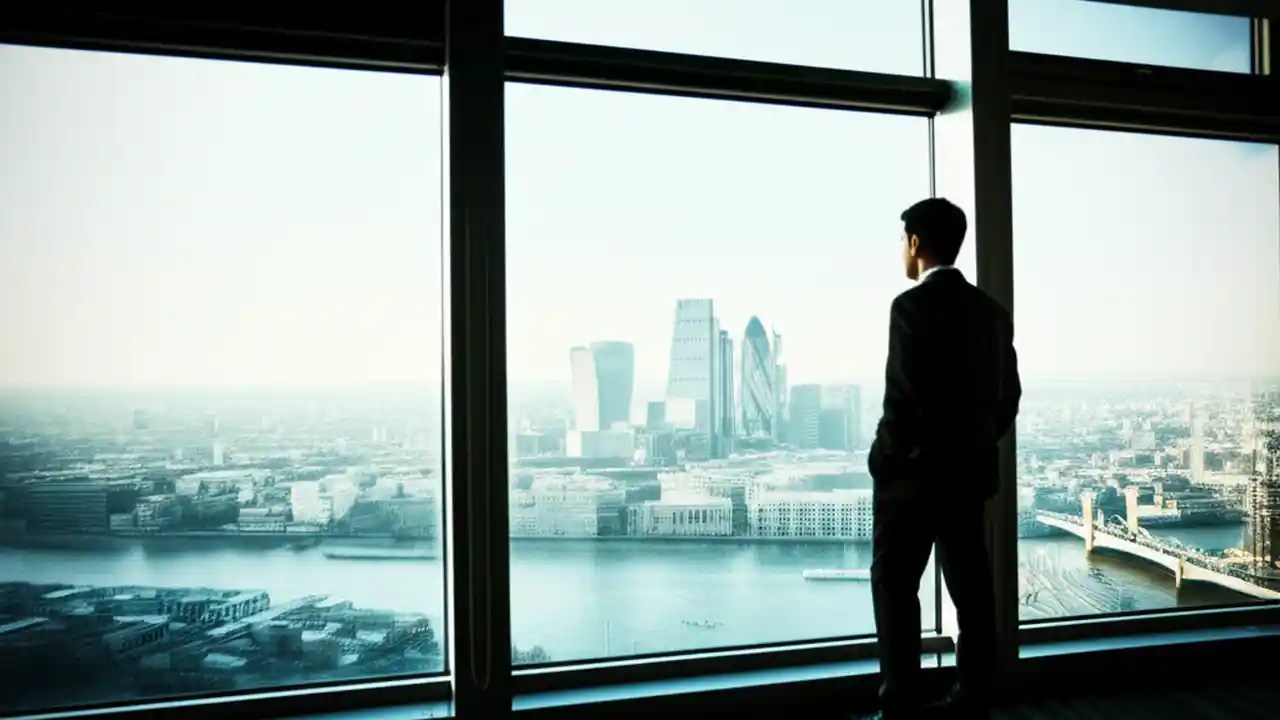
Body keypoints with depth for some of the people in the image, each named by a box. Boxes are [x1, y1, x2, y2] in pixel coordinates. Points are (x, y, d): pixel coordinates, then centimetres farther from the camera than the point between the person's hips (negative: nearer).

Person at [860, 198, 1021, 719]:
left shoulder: (913, 305, -14)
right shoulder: (991, 310, 10)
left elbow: (902, 395, -18)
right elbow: (1009, 394, 11)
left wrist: (886, 455, -6)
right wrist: (979, 443, 19)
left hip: (916, 470, -8)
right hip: (972, 468, 8)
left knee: (895, 585, 0)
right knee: (971, 586, 10)